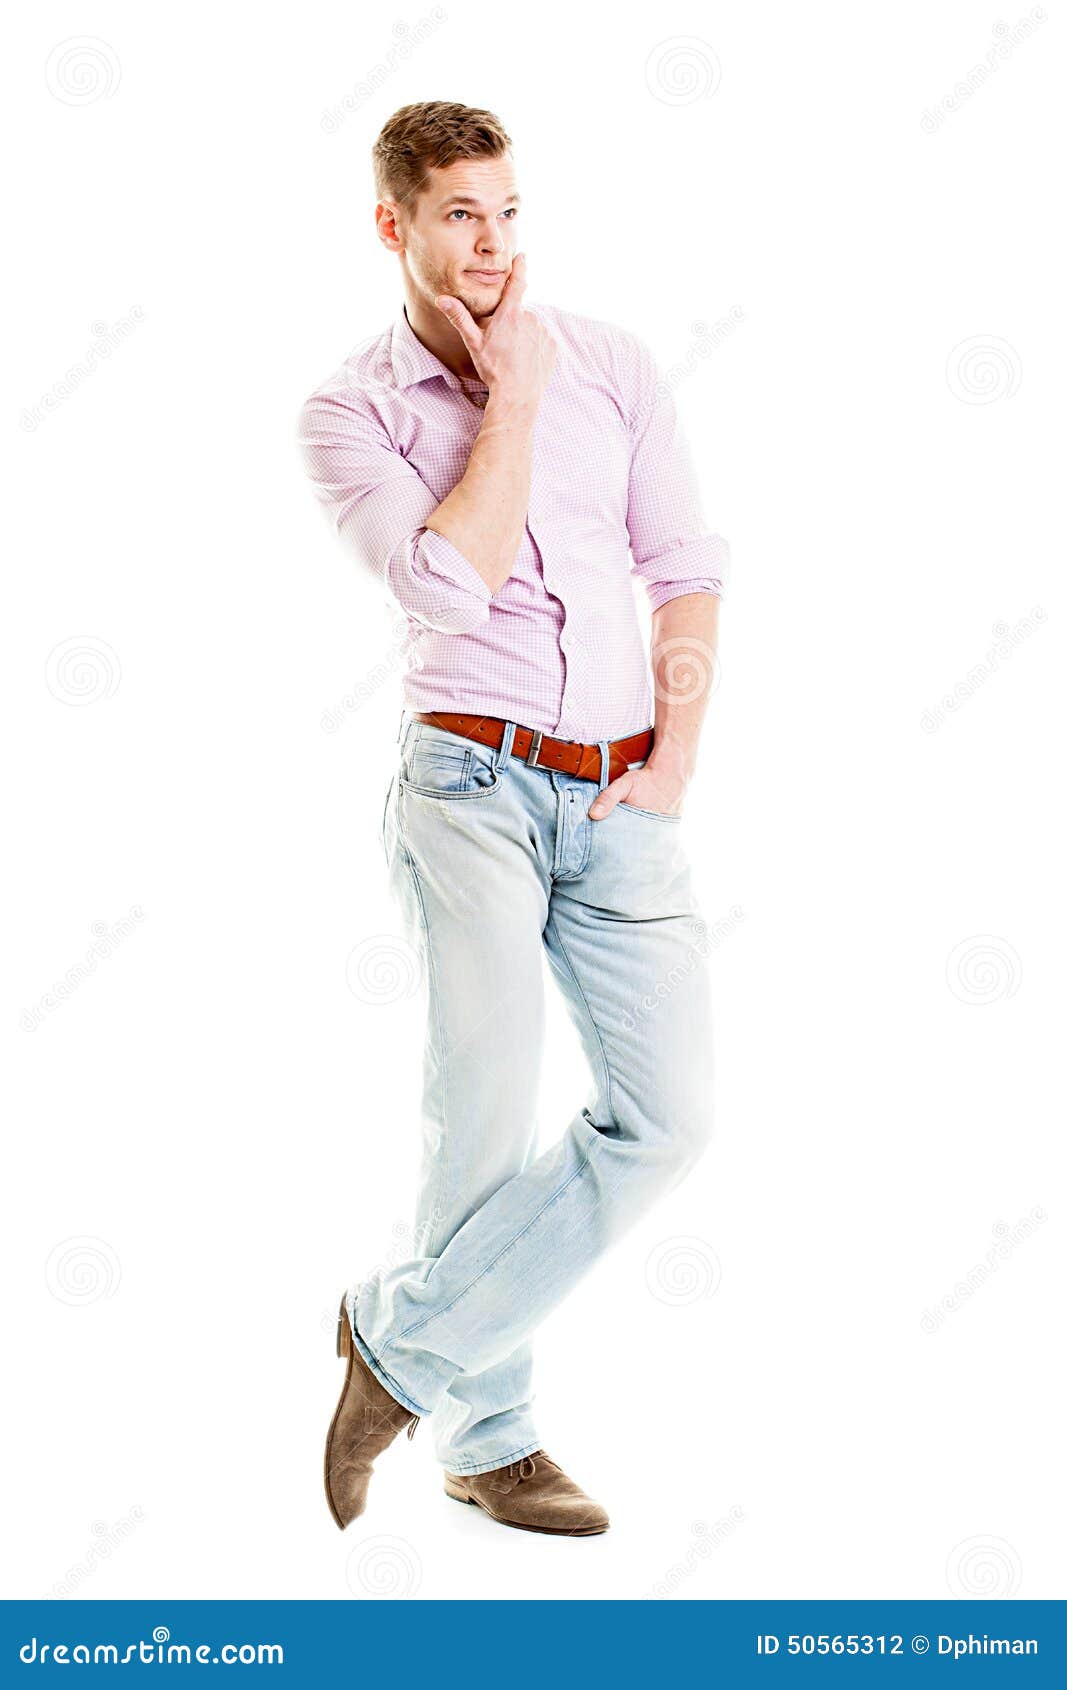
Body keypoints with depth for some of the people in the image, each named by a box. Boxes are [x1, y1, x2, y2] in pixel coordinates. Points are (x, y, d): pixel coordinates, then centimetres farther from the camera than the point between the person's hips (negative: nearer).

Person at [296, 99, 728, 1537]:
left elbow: (688, 570, 11)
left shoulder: (613, 361, 10)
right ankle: (488, 1434, 16)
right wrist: (513, 394, -8)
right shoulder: (350, 413, 1)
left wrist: (675, 760, 2)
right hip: (474, 784, -3)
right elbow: (449, 584, -16)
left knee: (667, 1115, -6)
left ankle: (405, 1338, 8)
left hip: (623, 800, 4)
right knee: (486, 1115, -4)